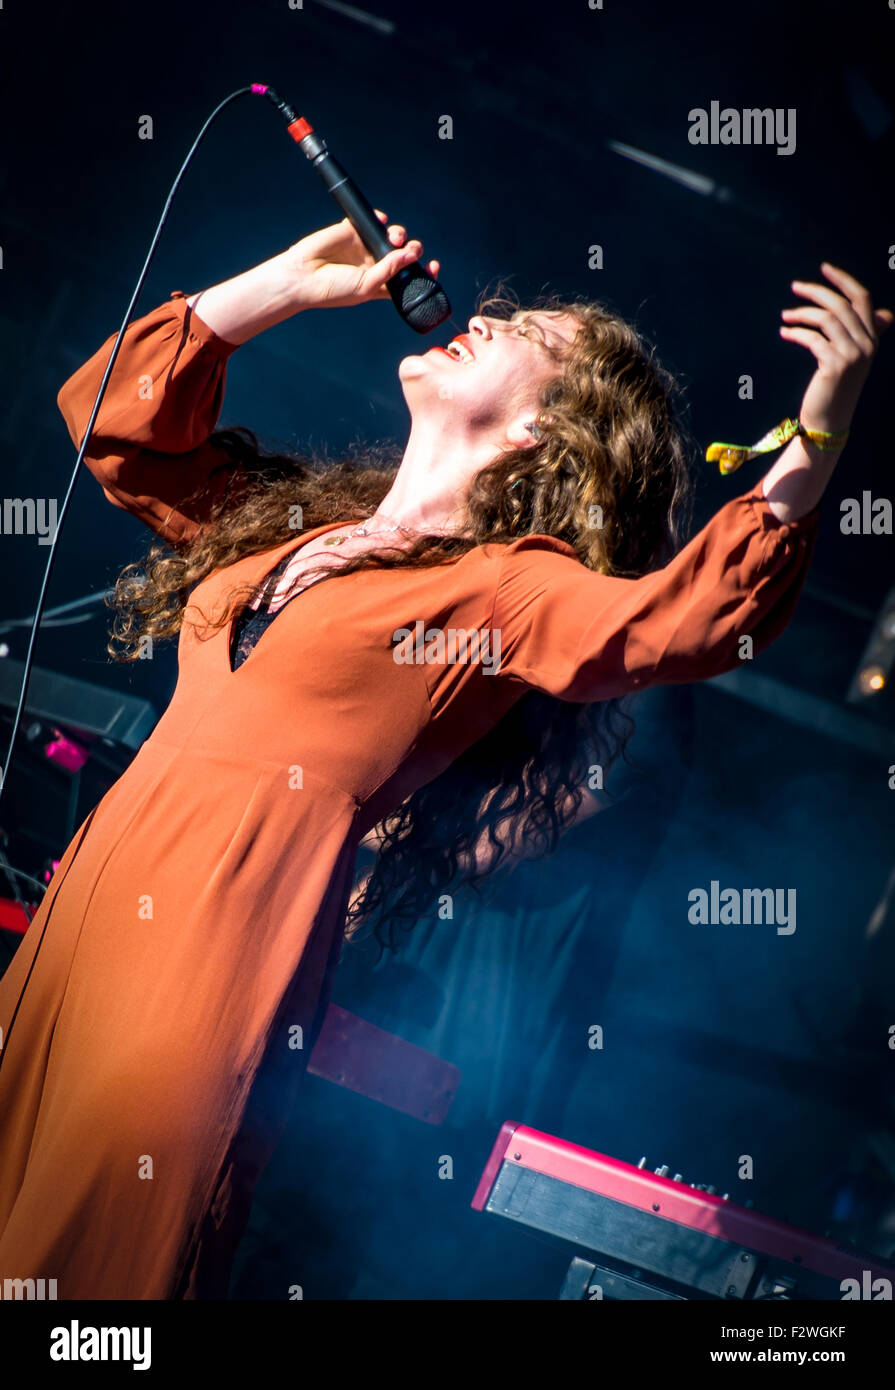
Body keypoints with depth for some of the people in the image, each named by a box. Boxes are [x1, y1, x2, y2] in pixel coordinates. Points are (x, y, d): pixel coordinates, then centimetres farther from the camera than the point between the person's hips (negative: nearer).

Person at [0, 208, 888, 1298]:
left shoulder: (510, 587, -1)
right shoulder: (297, 519, 20)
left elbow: (673, 619, -20)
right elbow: (118, 419, 25)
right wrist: (294, 281, 21)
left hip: (226, 924, -7)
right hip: (95, 886, 7)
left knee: (102, 1255, -4)